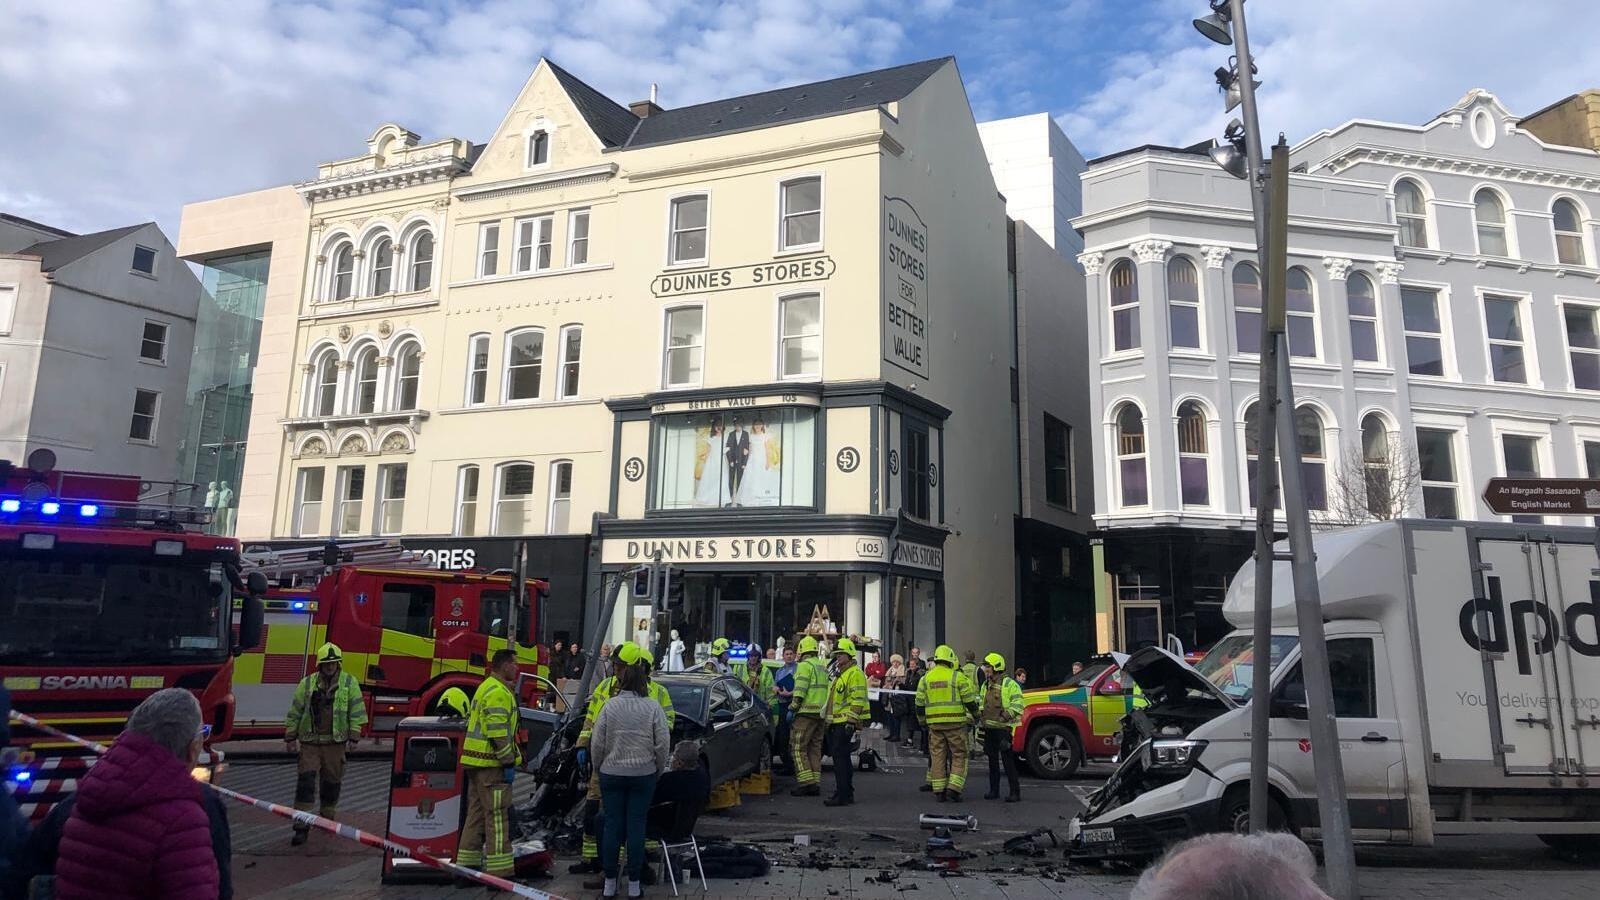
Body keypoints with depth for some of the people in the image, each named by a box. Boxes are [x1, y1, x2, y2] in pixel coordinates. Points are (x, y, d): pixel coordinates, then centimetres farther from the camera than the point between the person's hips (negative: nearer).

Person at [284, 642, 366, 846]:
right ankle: (302, 827, -2)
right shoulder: (307, 684, 3)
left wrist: (353, 737, -3)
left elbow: (356, 712, 1)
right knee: (305, 781, -6)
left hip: (335, 742, 0)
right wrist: (290, 737, 7)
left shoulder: (349, 683, 0)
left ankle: (327, 817, 28)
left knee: (332, 781, 9)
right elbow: (294, 712, 9)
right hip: (310, 742, 0)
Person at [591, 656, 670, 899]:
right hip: (644, 775, 0)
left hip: (611, 774, 0)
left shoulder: (610, 706, -5)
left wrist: (598, 768, 12)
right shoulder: (653, 707, -5)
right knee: (636, 826, 6)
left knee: (612, 825, 9)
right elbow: (663, 743, -5)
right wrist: (658, 770, 8)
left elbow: (597, 743, -3)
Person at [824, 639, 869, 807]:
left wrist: (851, 721, -23)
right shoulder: (840, 674, 22)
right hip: (836, 723, 11)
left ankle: (842, 795, -12)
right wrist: (830, 722, 26)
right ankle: (847, 793, 22)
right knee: (842, 758, 14)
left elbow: (858, 700, -19)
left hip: (846, 722, -11)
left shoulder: (855, 673, -11)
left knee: (840, 758, -13)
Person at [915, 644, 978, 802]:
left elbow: (920, 704, 9)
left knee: (937, 756, 10)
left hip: (934, 723, 4)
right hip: (955, 723, -4)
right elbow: (970, 701, -5)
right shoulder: (958, 676, -6)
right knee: (959, 755, 5)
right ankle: (953, 790, -3)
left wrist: (922, 721, 23)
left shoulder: (926, 678, 6)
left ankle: (939, 791, 11)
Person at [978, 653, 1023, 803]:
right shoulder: (986, 685, 17)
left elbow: (1017, 704, -15)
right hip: (989, 728, 8)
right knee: (992, 760, 12)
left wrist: (1007, 715, -25)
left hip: (1003, 728, -8)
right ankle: (994, 790, 20)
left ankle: (1015, 791, -2)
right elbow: (982, 704, 27)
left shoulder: (1009, 684, -7)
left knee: (1007, 760, -8)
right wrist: (979, 716, 17)